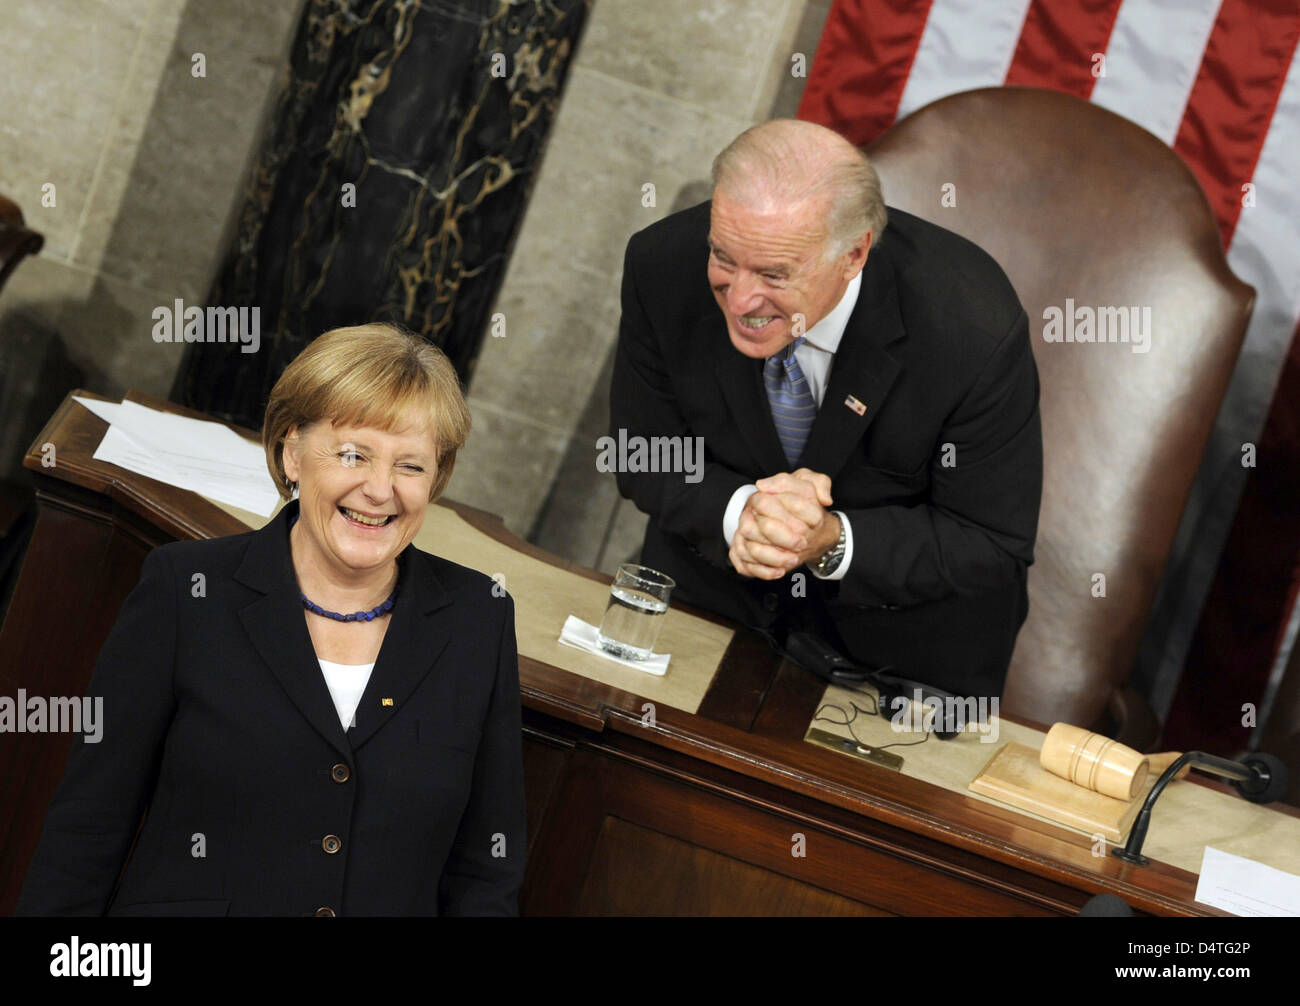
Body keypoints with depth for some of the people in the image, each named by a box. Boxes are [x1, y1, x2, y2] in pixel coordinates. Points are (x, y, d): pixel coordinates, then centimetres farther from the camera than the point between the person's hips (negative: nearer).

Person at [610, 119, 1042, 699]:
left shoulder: (976, 335, -31)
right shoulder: (662, 267, -22)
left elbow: (994, 548, -19)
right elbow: (643, 460, -8)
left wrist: (833, 542, -33)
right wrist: (738, 510, -30)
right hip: (716, 593, -1)